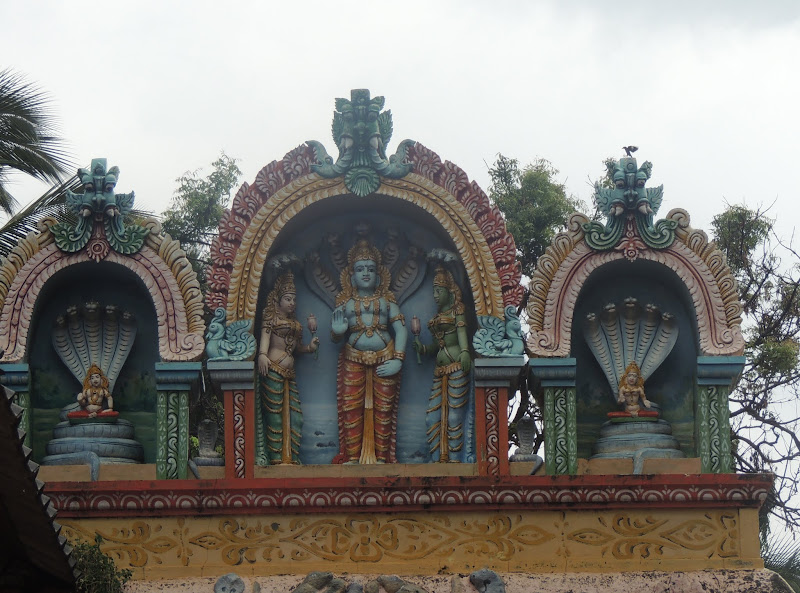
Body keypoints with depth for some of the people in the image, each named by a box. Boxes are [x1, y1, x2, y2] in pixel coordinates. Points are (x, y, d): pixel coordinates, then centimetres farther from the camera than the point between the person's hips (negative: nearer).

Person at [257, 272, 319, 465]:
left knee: (294, 415, 0)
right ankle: (277, 458, -10)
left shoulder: (295, 324, 23)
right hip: (273, 369, -8)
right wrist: (262, 354, -32)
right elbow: (265, 334, -14)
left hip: (289, 373, 8)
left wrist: (309, 347, 5)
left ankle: (291, 457, 2)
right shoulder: (271, 318, 2)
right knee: (275, 412, -9)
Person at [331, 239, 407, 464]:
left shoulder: (387, 302, 6)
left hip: (384, 360, 0)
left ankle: (381, 457, 4)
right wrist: (336, 331, -17)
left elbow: (401, 329, 0)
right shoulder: (345, 303, 8)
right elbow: (334, 336, 9)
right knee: (351, 408, -5)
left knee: (383, 409, -1)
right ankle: (352, 456, -1)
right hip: (353, 360, 0)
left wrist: (398, 360, -10)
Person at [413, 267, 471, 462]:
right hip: (440, 370, 8)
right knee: (433, 417, 0)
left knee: (454, 416, -9)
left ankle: (454, 459, -9)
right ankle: (438, 459, 2)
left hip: (457, 367, -8)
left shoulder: (457, 311, 3)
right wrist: (423, 348, 6)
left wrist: (465, 352, -30)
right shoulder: (439, 316, 22)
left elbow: (462, 331, -13)